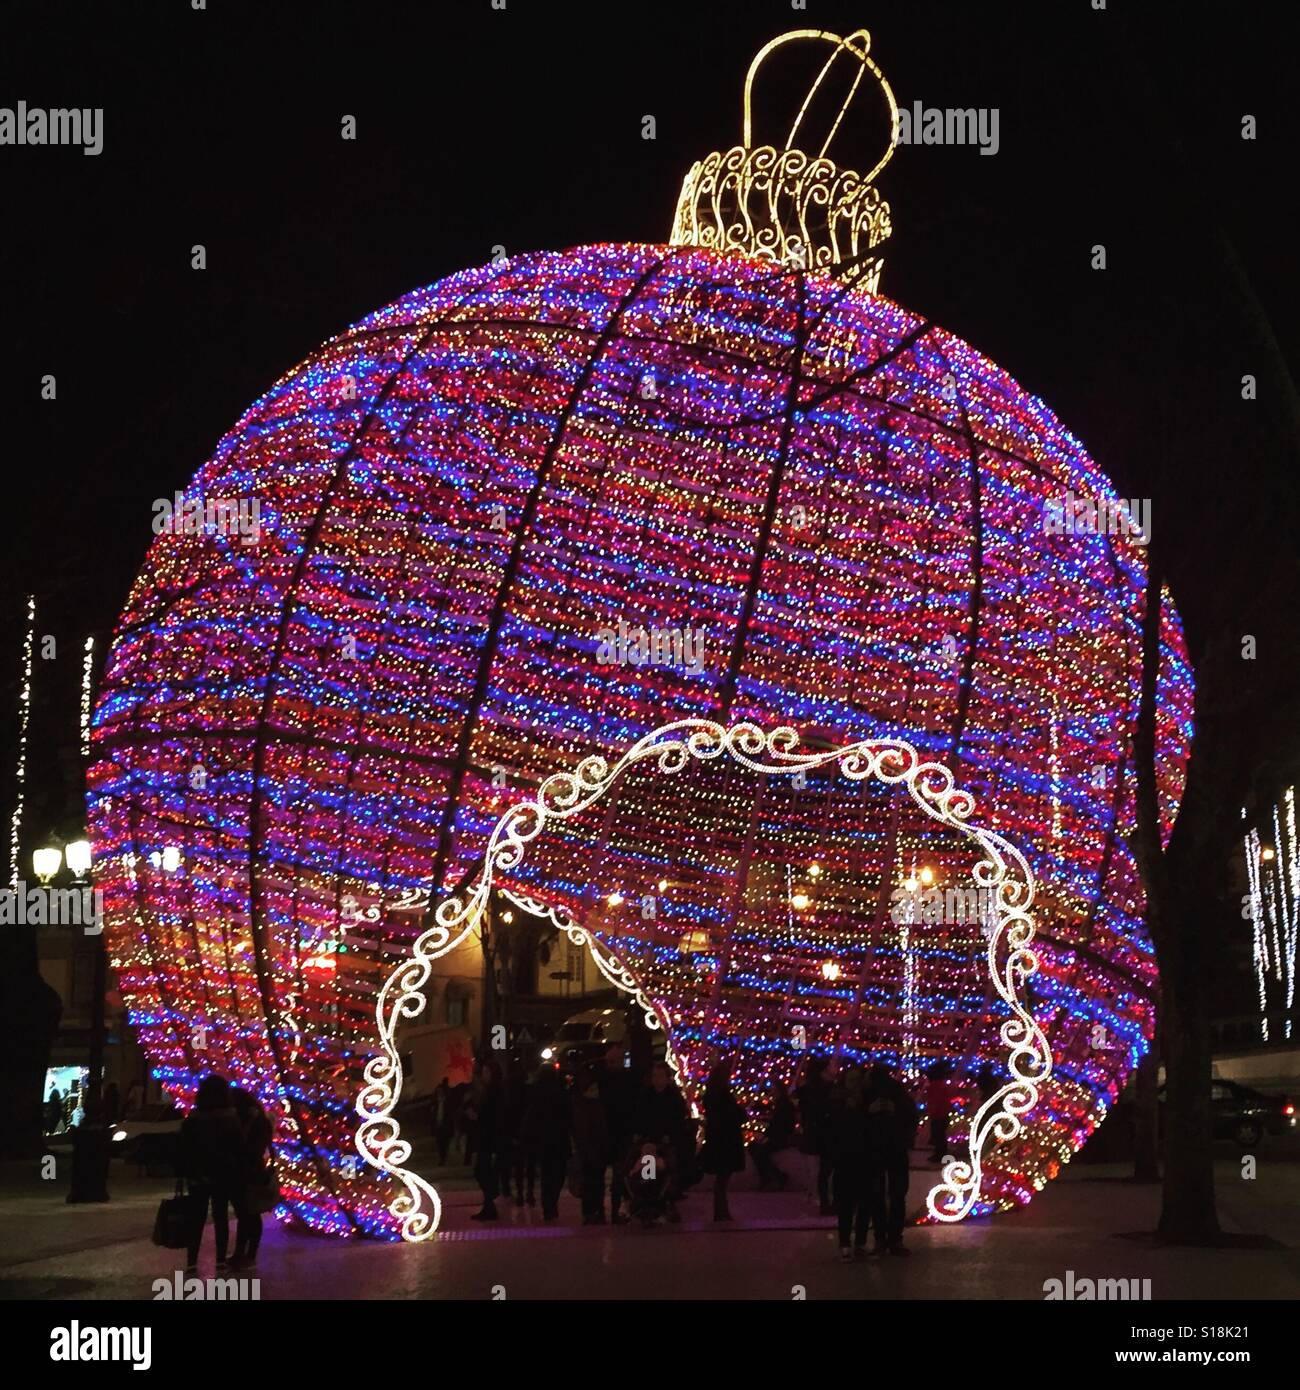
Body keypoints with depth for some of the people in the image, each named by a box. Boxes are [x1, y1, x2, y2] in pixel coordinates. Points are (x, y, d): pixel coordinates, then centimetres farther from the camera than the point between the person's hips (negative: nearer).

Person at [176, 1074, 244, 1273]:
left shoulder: (192, 1119, -5)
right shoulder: (231, 1119, -5)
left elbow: (182, 1148, -3)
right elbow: (240, 1148, -2)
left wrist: (182, 1172, 3)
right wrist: (238, 1172, 5)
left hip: (197, 1174, 0)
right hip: (223, 1175, 0)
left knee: (197, 1217, 6)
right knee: (221, 1216, 7)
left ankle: (192, 1261, 1)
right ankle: (221, 1260, 7)